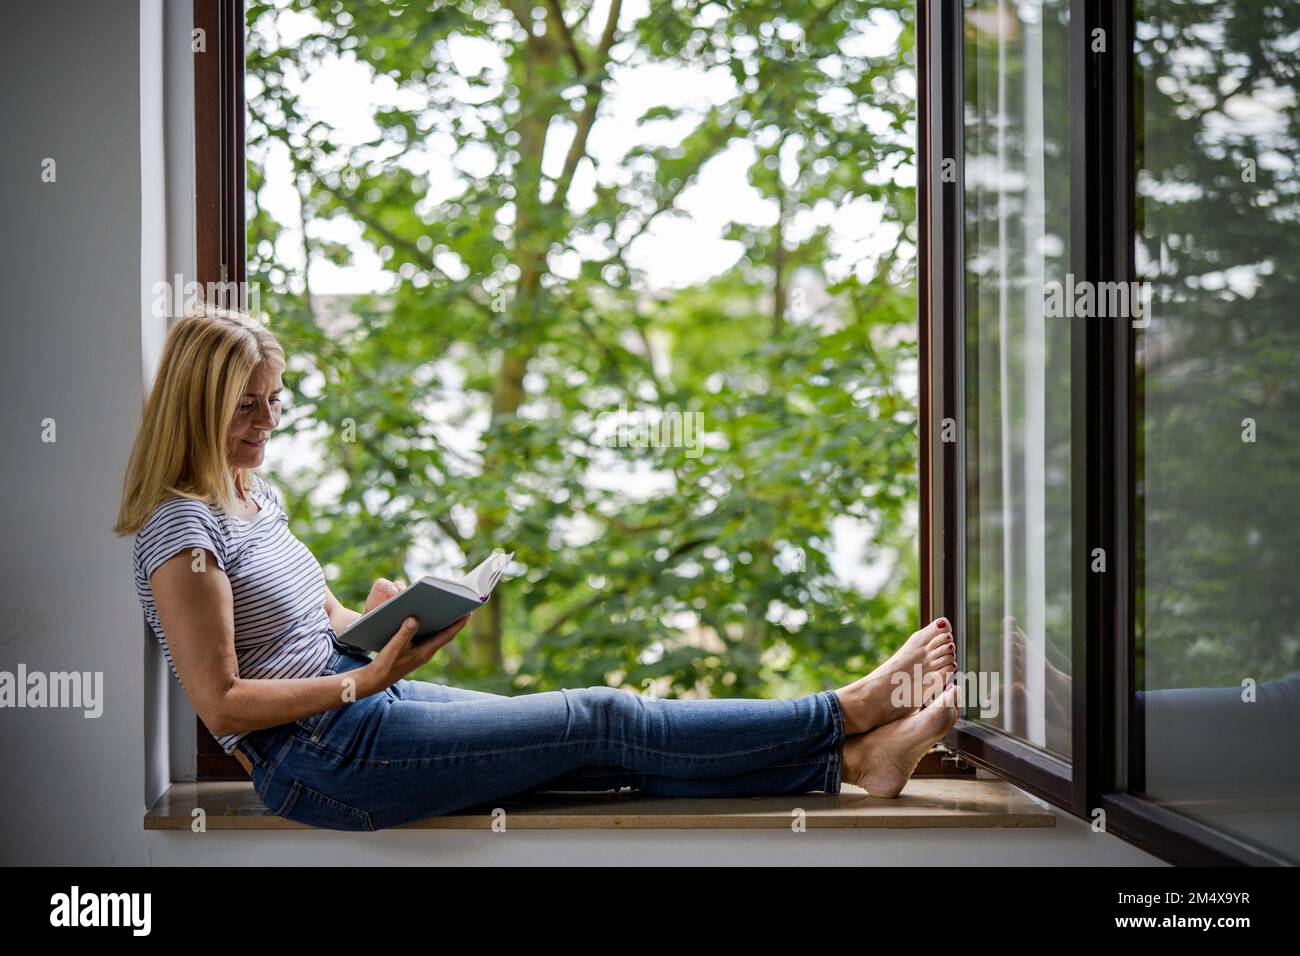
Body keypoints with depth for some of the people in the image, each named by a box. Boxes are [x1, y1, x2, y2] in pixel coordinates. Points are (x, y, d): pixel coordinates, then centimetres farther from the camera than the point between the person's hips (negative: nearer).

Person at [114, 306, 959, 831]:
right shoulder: (184, 531, -15)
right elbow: (222, 701, -17)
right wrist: (368, 678, -21)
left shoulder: (256, 495, 13)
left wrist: (386, 627, 0)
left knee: (611, 744, -2)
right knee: (605, 720, -9)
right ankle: (848, 714, -2)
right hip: (321, 758, -9)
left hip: (360, 697, 9)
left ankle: (849, 762, -4)